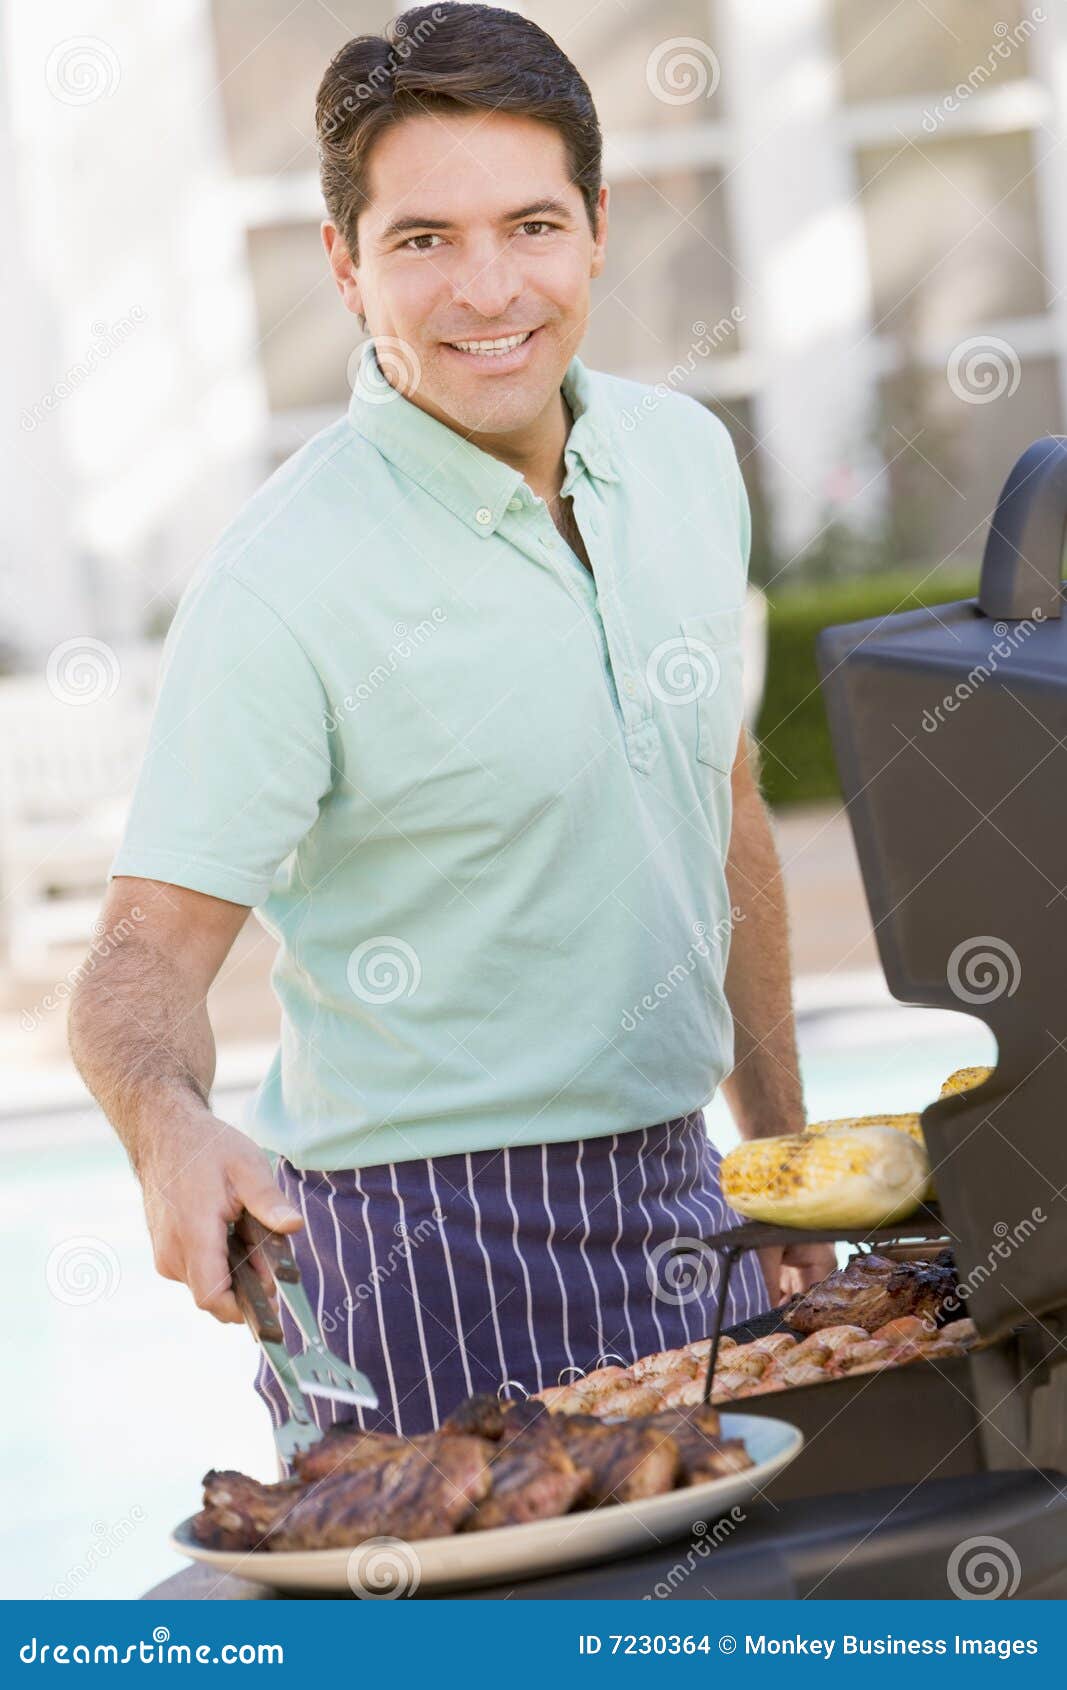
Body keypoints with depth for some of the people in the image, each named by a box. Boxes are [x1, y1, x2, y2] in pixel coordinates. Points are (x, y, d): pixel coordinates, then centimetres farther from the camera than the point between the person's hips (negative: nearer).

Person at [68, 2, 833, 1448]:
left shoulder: (686, 460, 3)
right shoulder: (283, 585, -18)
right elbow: (150, 954, -20)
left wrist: (783, 1151, 16)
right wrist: (171, 1124, -42)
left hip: (683, 1214, 6)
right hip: (434, 1253, -6)